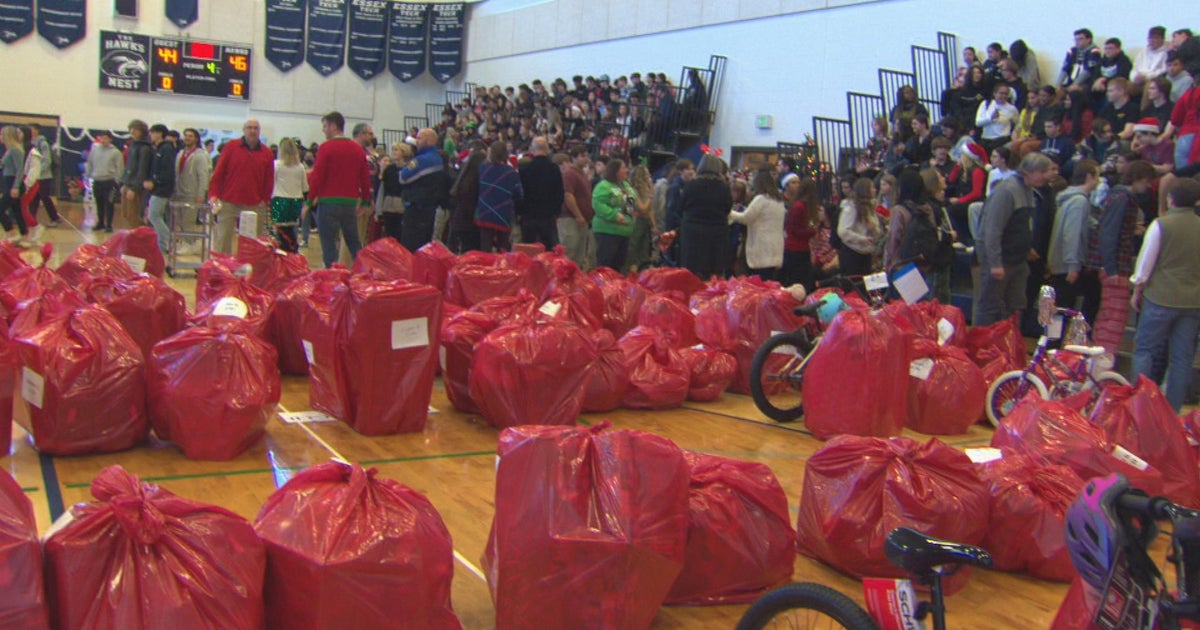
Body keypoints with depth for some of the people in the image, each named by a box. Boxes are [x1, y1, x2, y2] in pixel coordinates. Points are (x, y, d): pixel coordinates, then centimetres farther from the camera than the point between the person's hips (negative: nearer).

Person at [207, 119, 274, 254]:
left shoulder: (266, 153, 8)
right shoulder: (230, 147, 4)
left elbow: (269, 181, 10)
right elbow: (218, 173, 3)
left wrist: (265, 201, 4)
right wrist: (213, 194, -5)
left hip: (255, 206, 1)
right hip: (228, 204, -1)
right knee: (223, 241, 1)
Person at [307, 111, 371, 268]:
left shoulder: (326, 147, -7)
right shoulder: (357, 148, 10)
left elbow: (317, 176, -11)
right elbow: (366, 177, 11)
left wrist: (310, 200, -6)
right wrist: (366, 202, 18)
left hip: (329, 202, -5)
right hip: (351, 202, 5)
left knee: (329, 244, -1)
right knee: (354, 243, 13)